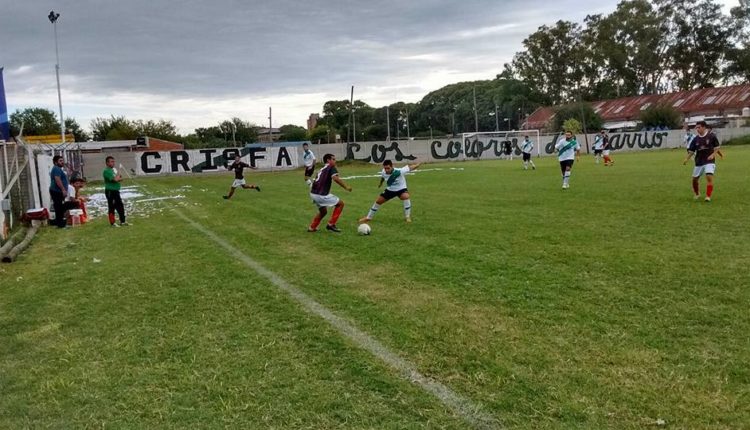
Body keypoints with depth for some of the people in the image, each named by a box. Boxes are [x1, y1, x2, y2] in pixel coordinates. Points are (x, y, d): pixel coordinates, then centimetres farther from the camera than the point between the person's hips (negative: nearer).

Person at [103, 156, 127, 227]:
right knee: (112, 207, -2)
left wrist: (118, 178, -8)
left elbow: (120, 179, 14)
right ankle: (112, 223, 5)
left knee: (120, 206, 13)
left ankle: (122, 221, 21)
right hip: (110, 191, -9)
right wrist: (118, 175, -2)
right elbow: (115, 179, -22)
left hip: (116, 191, 9)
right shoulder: (106, 171, -13)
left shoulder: (114, 169, 14)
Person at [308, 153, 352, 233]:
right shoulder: (332, 168, -3)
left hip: (313, 193, 9)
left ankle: (311, 228, 32)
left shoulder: (322, 169, 21)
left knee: (323, 211, 30)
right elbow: (336, 178, -23)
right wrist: (346, 187, -20)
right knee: (340, 203, 5)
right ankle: (331, 224, 4)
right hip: (321, 195, -9)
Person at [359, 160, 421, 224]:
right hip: (389, 190, 4)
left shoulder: (399, 171, -34)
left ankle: (407, 217, -18)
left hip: (401, 189, -4)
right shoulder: (383, 172, -19)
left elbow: (410, 167, -26)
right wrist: (380, 183, 25)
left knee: (406, 196, -35)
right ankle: (368, 218, 24)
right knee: (378, 201, 4)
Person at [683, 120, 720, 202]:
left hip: (709, 161, -4)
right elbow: (691, 151, 5)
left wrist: (713, 154, -12)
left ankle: (708, 196, -14)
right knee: (695, 178, 10)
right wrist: (687, 159, -9)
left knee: (709, 177, -21)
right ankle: (697, 194, 34)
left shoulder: (711, 136, -5)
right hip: (699, 162, 4)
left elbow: (717, 147, 4)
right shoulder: (695, 139, 1)